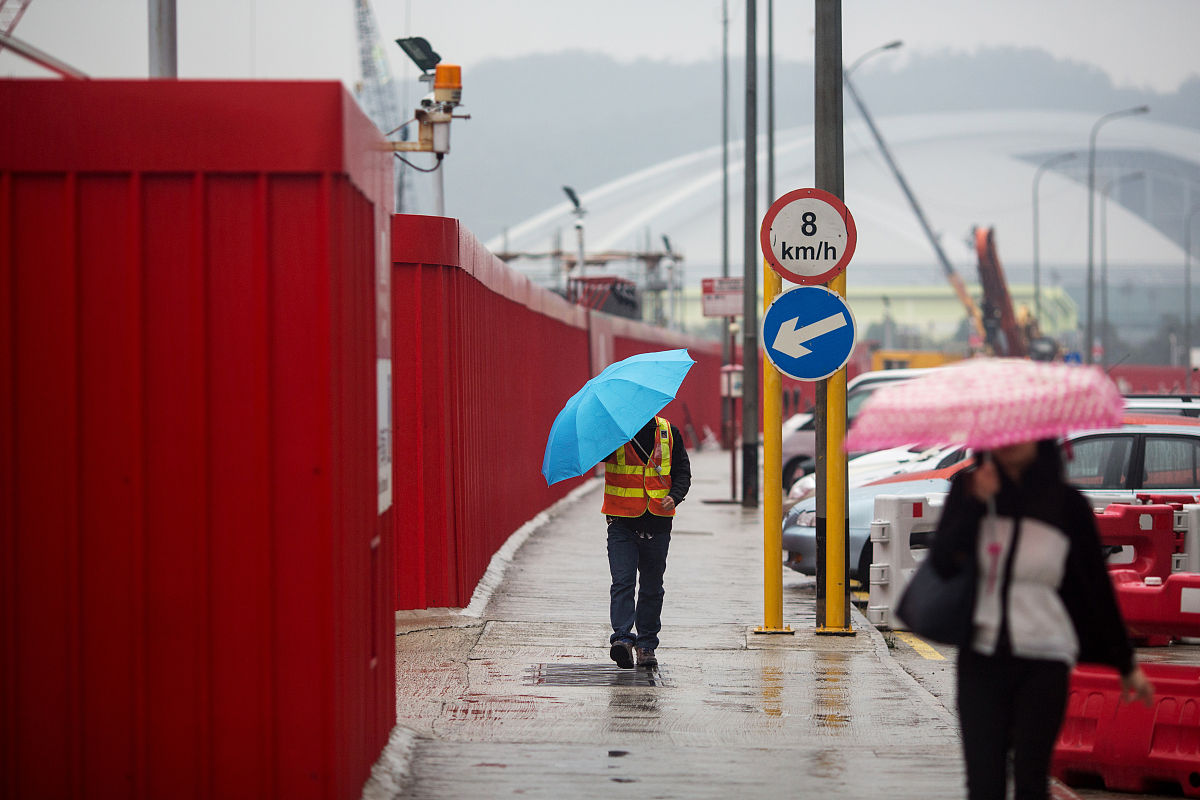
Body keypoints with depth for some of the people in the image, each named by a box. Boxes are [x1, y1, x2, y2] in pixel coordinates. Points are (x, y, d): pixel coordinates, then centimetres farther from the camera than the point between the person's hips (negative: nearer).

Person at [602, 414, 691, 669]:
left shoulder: (668, 432, 7)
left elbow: (682, 471, 10)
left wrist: (674, 496, -9)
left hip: (657, 523, 3)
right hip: (622, 523, -3)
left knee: (652, 588, 10)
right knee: (622, 582, -15)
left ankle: (646, 645, 18)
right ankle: (622, 637, -21)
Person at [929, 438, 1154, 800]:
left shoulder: (1066, 505, 0)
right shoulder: (968, 490, 4)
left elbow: (1098, 587, 6)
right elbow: (941, 563, -6)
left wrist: (1126, 665, 10)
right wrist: (975, 503, -15)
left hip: (1043, 660, -2)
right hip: (981, 655, 2)